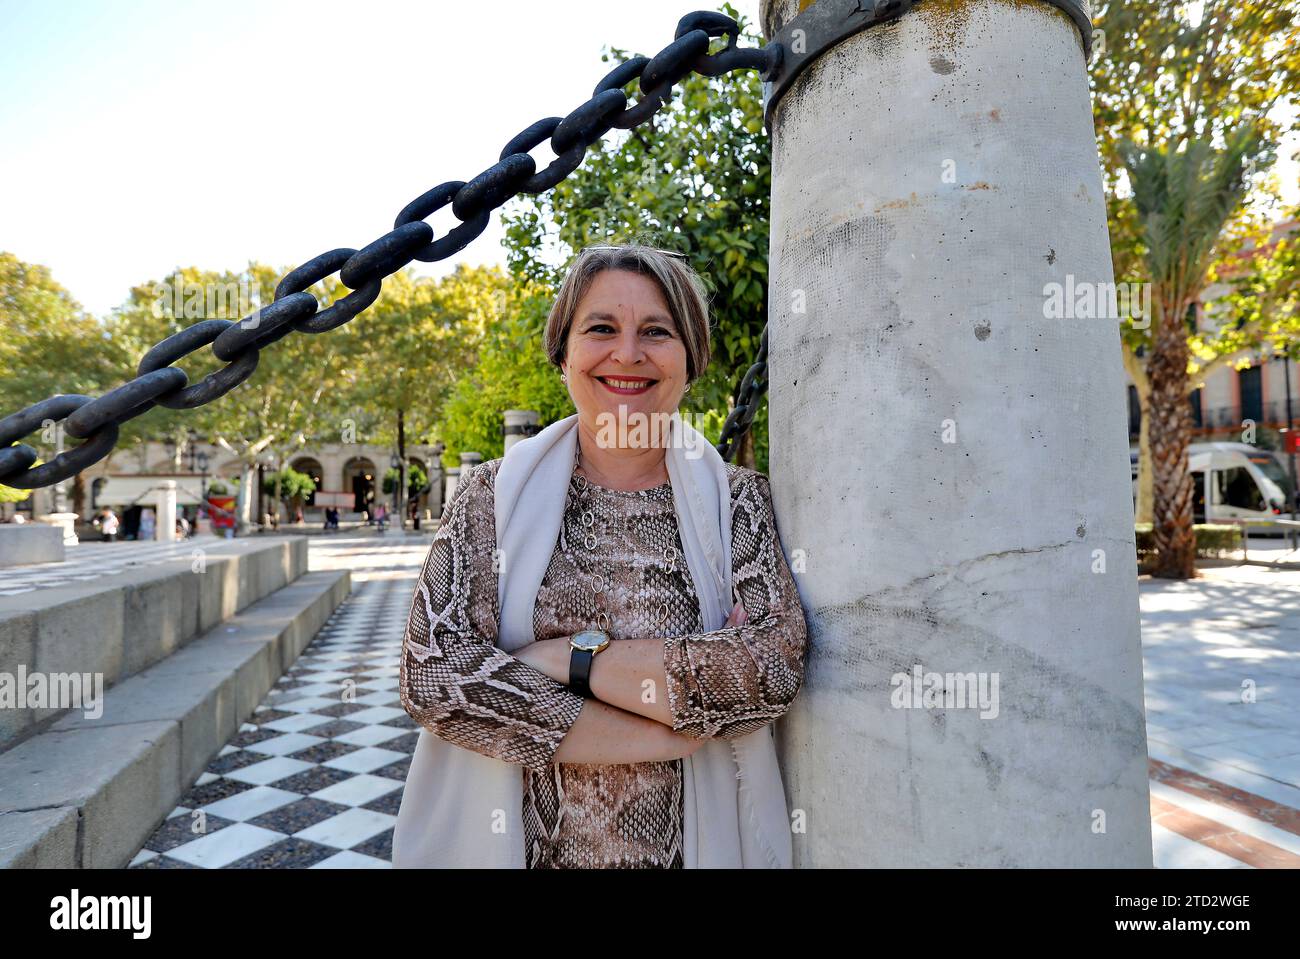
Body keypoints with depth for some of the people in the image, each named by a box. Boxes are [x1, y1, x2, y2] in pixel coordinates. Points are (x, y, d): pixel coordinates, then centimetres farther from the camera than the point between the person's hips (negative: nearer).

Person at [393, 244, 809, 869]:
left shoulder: (739, 503, -7)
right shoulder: (493, 493, -7)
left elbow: (776, 665, -19)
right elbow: (430, 671, -17)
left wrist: (569, 656, -21)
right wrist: (669, 735, -21)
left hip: (691, 846, 1)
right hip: (512, 844, 0)